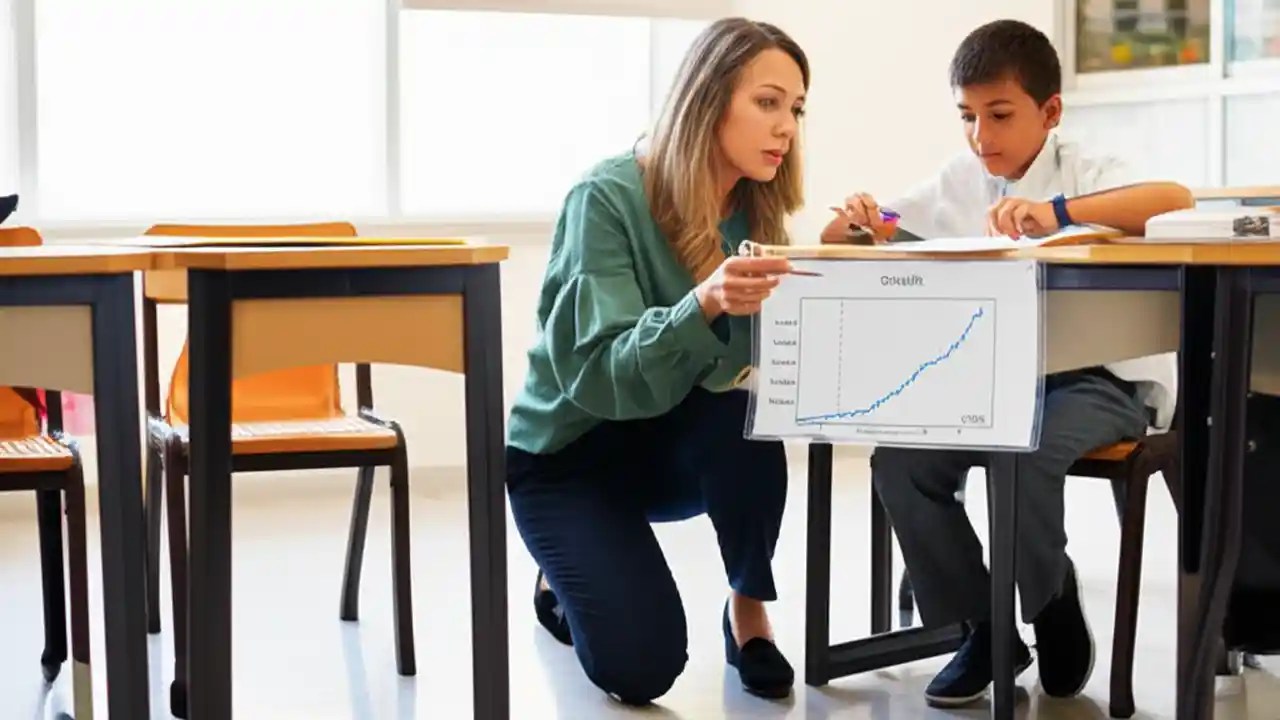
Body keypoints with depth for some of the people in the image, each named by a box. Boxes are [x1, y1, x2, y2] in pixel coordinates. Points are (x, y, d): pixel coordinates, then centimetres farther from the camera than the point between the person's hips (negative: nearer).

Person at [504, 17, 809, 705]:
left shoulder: (754, 209, -6)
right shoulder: (608, 197, -23)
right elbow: (599, 373, -32)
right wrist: (703, 304, -47)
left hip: (669, 444, 4)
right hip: (571, 452, -4)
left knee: (746, 413, -32)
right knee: (641, 666, -20)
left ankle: (749, 608, -5)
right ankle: (567, 581, 17)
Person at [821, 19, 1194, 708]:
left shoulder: (1084, 173, -7)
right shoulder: (954, 184, 7)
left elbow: (1177, 201, -30)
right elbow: (837, 243, 11)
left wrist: (1057, 211, -42)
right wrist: (853, 218, -15)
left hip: (1102, 375, -5)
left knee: (1026, 457, -33)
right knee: (899, 458, -18)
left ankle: (1052, 617, -3)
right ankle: (984, 626, 0)